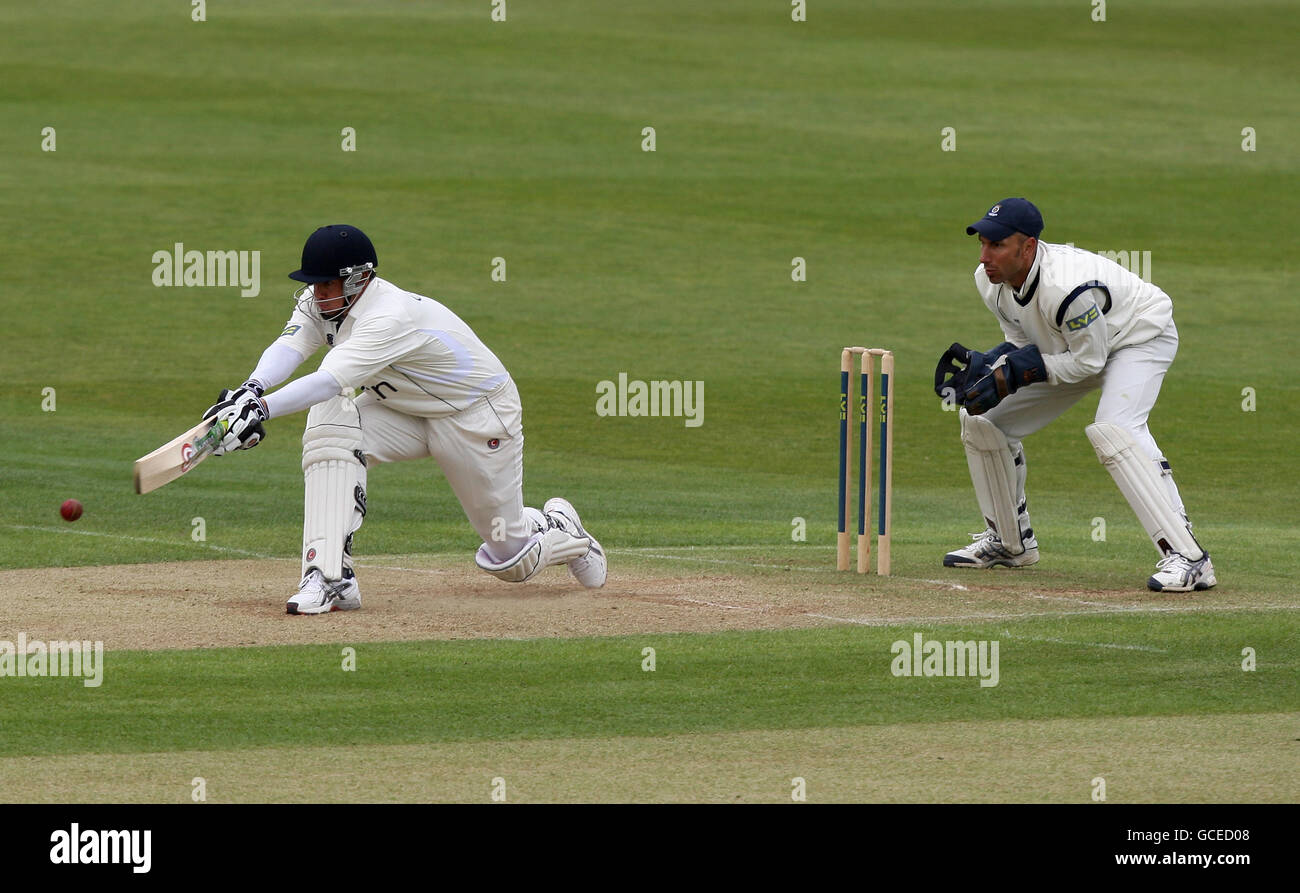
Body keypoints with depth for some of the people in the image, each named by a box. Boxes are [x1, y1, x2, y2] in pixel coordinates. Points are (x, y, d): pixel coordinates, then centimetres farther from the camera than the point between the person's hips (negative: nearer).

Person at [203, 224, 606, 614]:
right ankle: (331, 579, -26)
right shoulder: (320, 302, -12)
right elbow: (288, 347, -29)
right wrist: (252, 389, -51)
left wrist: (262, 409, -60)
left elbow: (329, 381, -48)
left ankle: (560, 528, 41)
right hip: (406, 413, 7)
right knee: (328, 422, -25)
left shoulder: (391, 317, -37)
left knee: (512, 560, 2)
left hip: (479, 417, -7)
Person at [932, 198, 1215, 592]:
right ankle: (1010, 540, 23)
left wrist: (1012, 374, -33)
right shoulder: (991, 280, -14)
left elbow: (1088, 360, -28)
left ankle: (1187, 557, -34)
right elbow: (1023, 343, 0)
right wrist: (983, 366, -20)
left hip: (1142, 338, -9)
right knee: (981, 419, 4)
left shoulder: (1065, 287, -39)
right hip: (1067, 347, 9)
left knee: (1112, 430, -34)